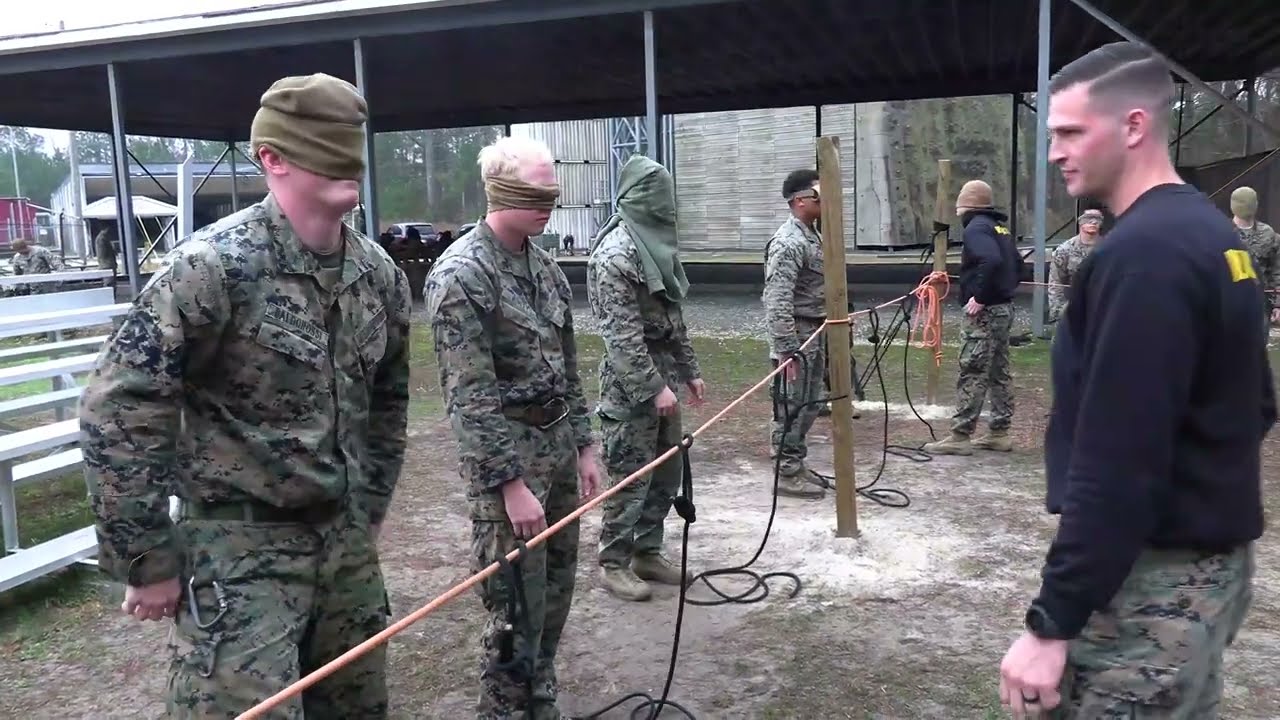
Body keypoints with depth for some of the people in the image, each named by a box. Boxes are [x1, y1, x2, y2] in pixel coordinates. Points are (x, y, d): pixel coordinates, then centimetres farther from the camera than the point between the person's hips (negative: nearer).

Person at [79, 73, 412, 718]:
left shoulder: (379, 274, 3)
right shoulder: (213, 265, -17)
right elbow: (117, 411, -16)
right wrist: (147, 560, -12)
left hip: (347, 539, 6)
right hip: (239, 547, -6)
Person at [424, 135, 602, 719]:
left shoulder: (544, 266, 9)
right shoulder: (461, 275, -16)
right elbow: (470, 396, -20)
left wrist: (583, 446, 12)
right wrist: (511, 484, -21)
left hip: (558, 443, 8)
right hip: (506, 451, -8)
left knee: (555, 590, 17)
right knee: (517, 607, 0)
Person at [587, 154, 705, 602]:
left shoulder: (657, 245, 11)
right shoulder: (614, 255, -17)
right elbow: (622, 335, -21)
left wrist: (689, 370, 17)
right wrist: (655, 388, -21)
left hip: (662, 375, 9)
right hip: (631, 386, -9)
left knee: (667, 472, 14)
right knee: (631, 478, 0)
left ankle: (647, 552, 28)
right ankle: (613, 564, 15)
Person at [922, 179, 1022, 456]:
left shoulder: (976, 228, -13)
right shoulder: (1000, 226, 15)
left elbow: (991, 261, -29)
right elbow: (1017, 264, 21)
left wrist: (979, 297, -23)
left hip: (985, 312, -10)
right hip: (1004, 308, 10)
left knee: (972, 374, -7)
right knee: (1000, 372, 12)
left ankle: (960, 436, -5)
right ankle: (999, 433, 17)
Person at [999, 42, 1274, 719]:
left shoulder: (1144, 251, -22)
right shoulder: (1212, 232, 10)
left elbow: (1117, 462, -26)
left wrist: (1052, 621, -22)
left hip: (1154, 581, -10)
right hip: (1216, 561, 10)